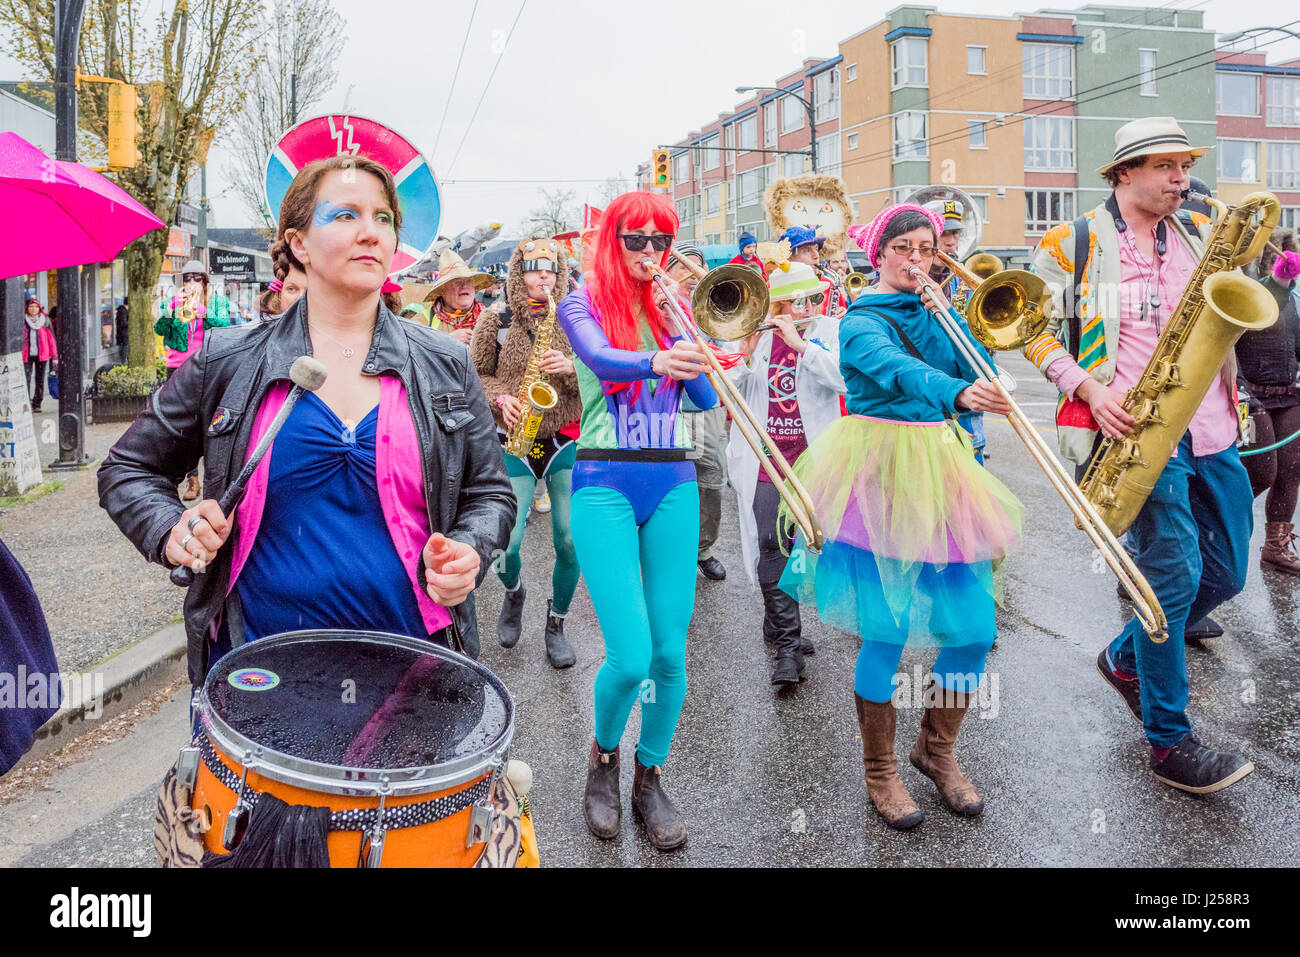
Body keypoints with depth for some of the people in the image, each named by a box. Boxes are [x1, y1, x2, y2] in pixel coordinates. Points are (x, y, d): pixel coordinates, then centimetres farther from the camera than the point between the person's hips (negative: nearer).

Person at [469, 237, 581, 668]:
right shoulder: (496, 320, 2)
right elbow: (476, 375, 8)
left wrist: (572, 368, -15)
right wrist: (501, 398, -11)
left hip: (567, 442, 1)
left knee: (571, 541, -2)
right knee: (506, 542, -7)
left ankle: (556, 625, 21)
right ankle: (514, 592, 30)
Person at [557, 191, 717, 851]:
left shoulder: (672, 308, 15)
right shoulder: (582, 306, 4)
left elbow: (706, 396, 3)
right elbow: (601, 358, -19)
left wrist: (676, 319, -6)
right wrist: (654, 362, -40)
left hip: (673, 483, 4)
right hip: (606, 484, -3)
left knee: (670, 653, 0)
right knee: (630, 658, -11)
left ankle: (650, 778, 24)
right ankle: (603, 758, 21)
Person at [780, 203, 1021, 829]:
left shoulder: (936, 312, 17)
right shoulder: (862, 319, -3)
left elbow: (982, 374, 4)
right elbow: (895, 367, -25)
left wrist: (946, 315, -5)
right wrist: (956, 391, -43)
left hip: (938, 469, 6)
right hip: (879, 469, -6)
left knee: (974, 630, 2)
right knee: (886, 631, -8)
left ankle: (937, 750, 26)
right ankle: (880, 771, 14)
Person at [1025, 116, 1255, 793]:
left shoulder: (1204, 234, 17)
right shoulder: (1073, 243, 0)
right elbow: (1037, 330, 0)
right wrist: (1088, 389, -13)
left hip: (1212, 430, 7)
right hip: (1139, 429, -6)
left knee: (1225, 574, 10)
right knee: (1175, 572, -11)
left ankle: (1126, 657, 34)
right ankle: (1169, 743, 3)